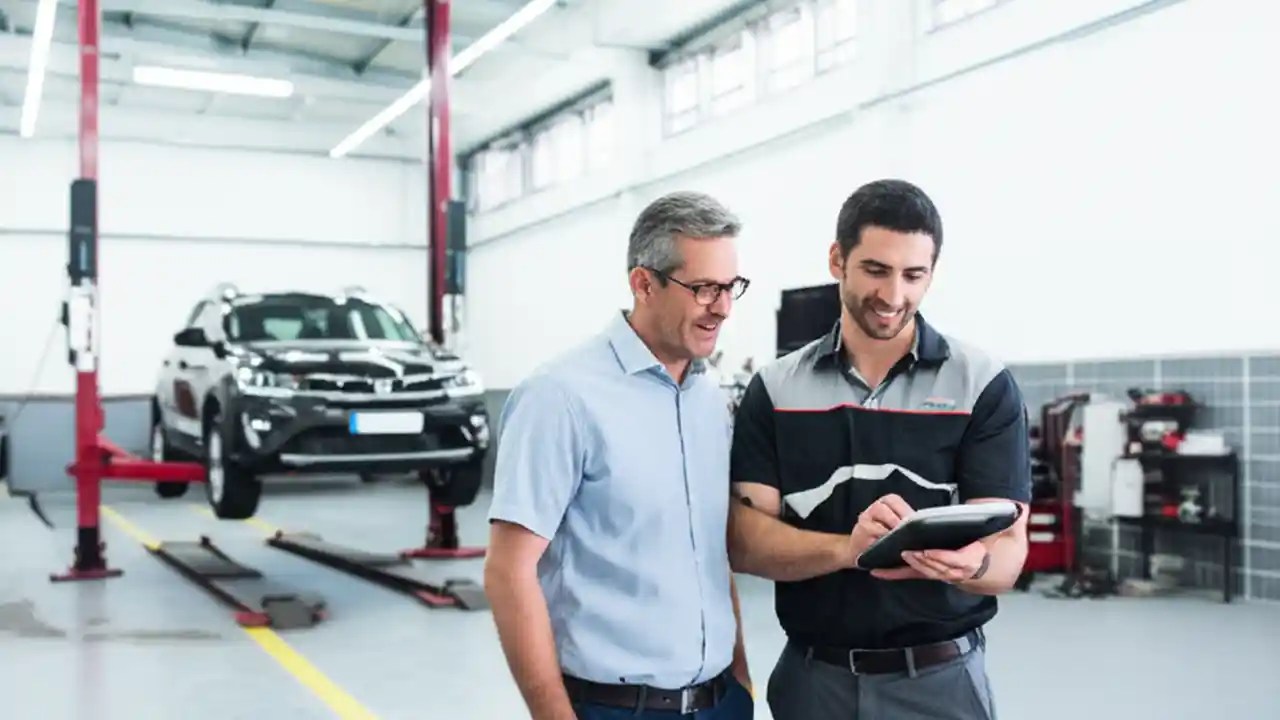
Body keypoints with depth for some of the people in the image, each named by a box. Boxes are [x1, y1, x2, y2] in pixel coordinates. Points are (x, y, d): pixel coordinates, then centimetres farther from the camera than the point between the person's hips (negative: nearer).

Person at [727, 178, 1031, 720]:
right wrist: (850, 550, -26)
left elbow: (1007, 552, -11)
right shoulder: (775, 388, -1)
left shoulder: (984, 385, -6)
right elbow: (746, 542, -8)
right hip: (810, 675, 2)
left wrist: (967, 562, -34)